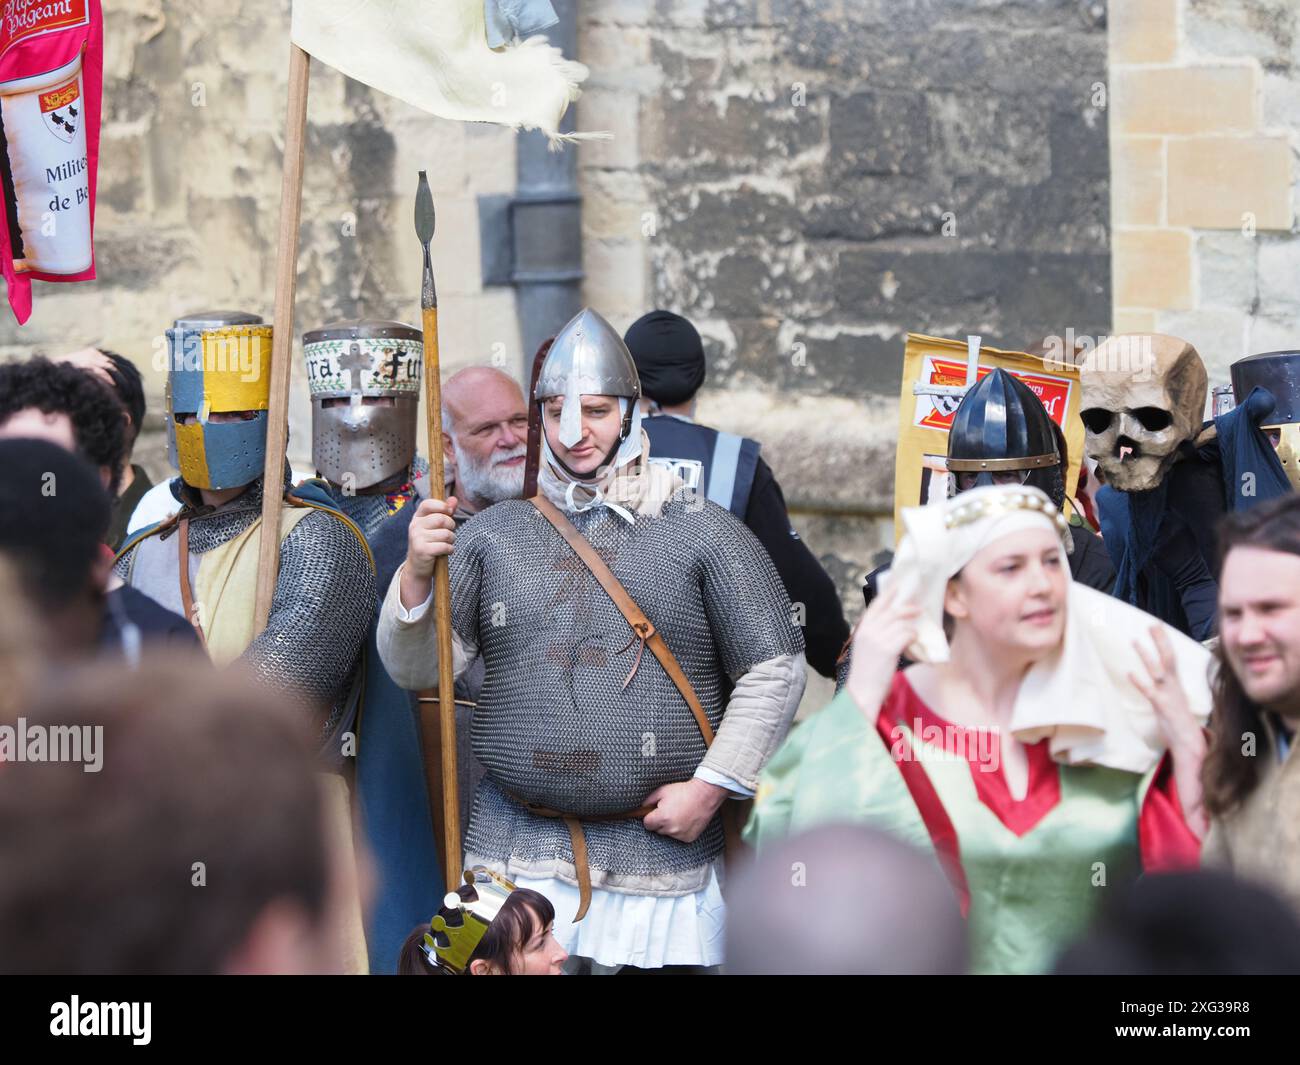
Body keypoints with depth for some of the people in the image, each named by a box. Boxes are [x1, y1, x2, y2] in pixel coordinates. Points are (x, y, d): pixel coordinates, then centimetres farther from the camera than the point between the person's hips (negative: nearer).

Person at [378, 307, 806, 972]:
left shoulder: (704, 534, 3)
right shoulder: (493, 536, 9)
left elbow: (774, 671, 2)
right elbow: (416, 669, 3)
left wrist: (712, 784, -7)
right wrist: (417, 575, -15)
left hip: (662, 857, -2)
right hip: (516, 856, 2)